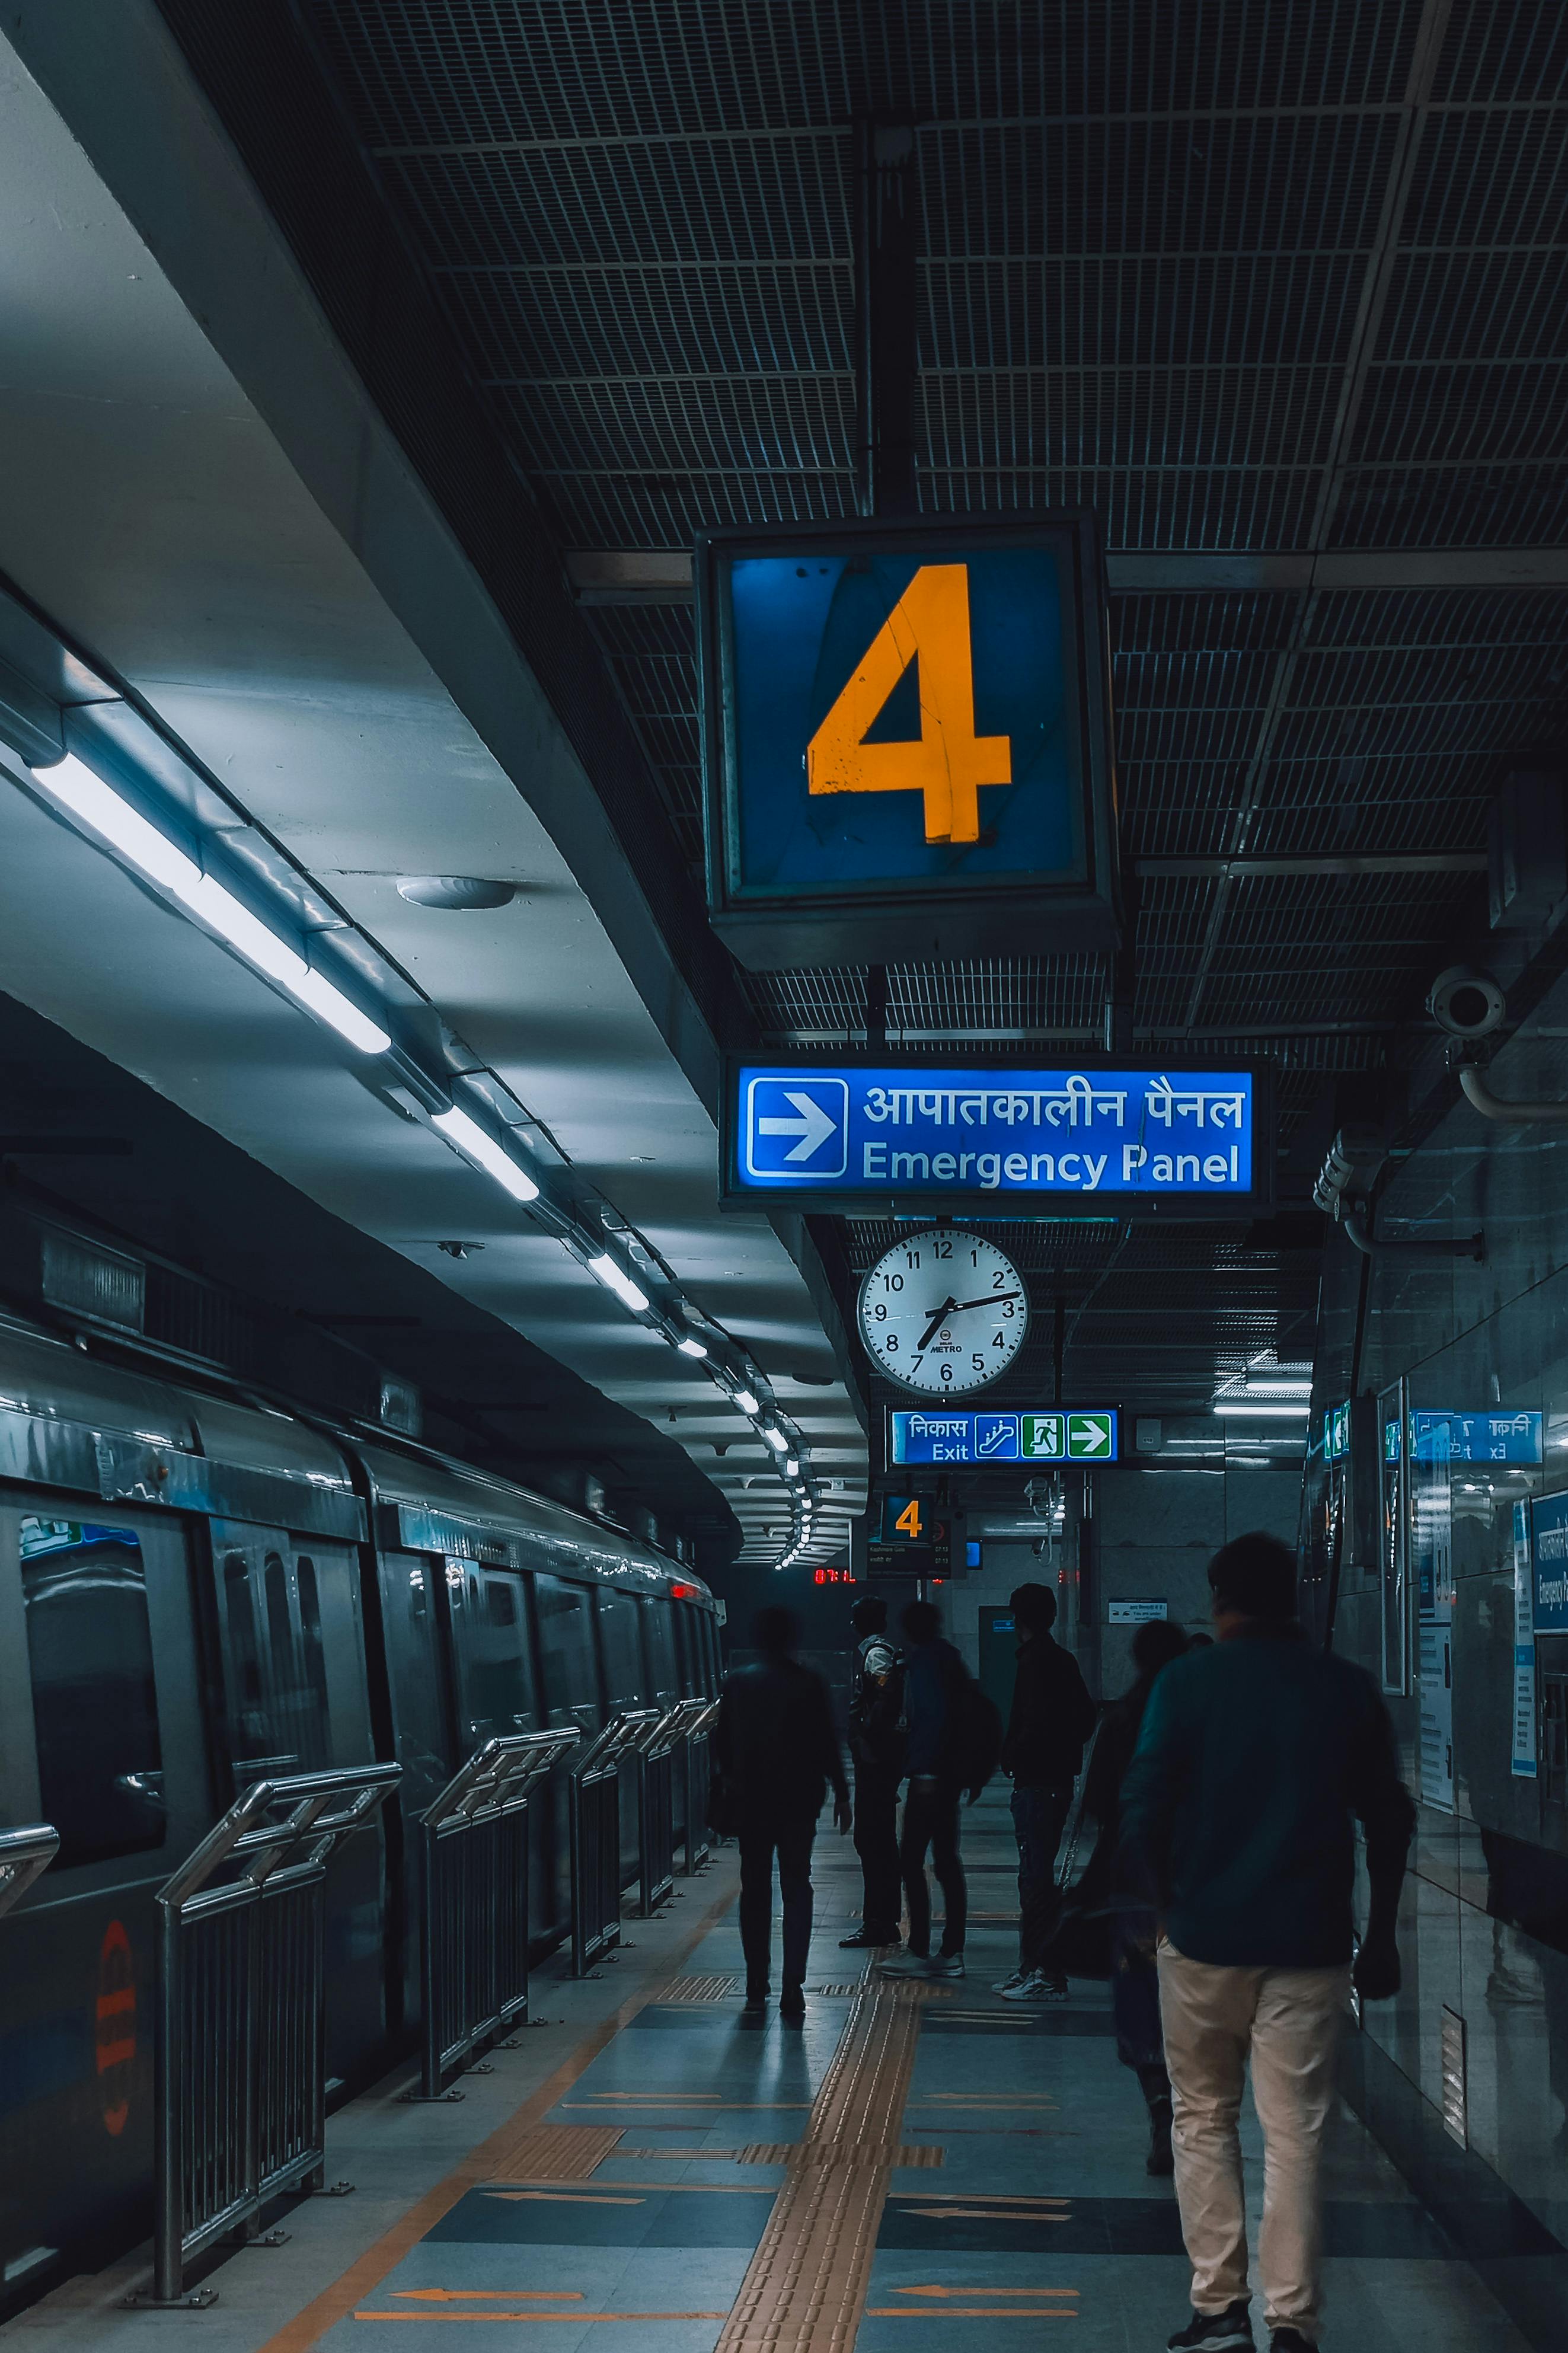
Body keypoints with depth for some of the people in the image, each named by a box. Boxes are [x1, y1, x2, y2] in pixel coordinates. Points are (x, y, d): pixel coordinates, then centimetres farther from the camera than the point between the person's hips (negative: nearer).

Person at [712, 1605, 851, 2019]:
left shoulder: (737, 1683, -2)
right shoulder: (809, 1685, -7)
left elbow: (722, 1742, 4)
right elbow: (827, 1744, -6)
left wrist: (731, 1782, 21)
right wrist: (841, 1795, 3)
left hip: (750, 1802, 1)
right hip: (799, 1801, -1)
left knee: (755, 1890, 12)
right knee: (796, 1890, 4)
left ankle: (756, 1987, 15)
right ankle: (792, 1989, -3)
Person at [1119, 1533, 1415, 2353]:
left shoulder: (1187, 1683, -5)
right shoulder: (1348, 1690, 3)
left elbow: (1142, 1812, -8)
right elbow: (1389, 1821, 8)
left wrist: (1168, 1901, 8)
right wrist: (1381, 1937, 17)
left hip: (1205, 1937, -1)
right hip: (1310, 1945, 1)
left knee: (1203, 2120, 12)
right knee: (1294, 2132, 4)